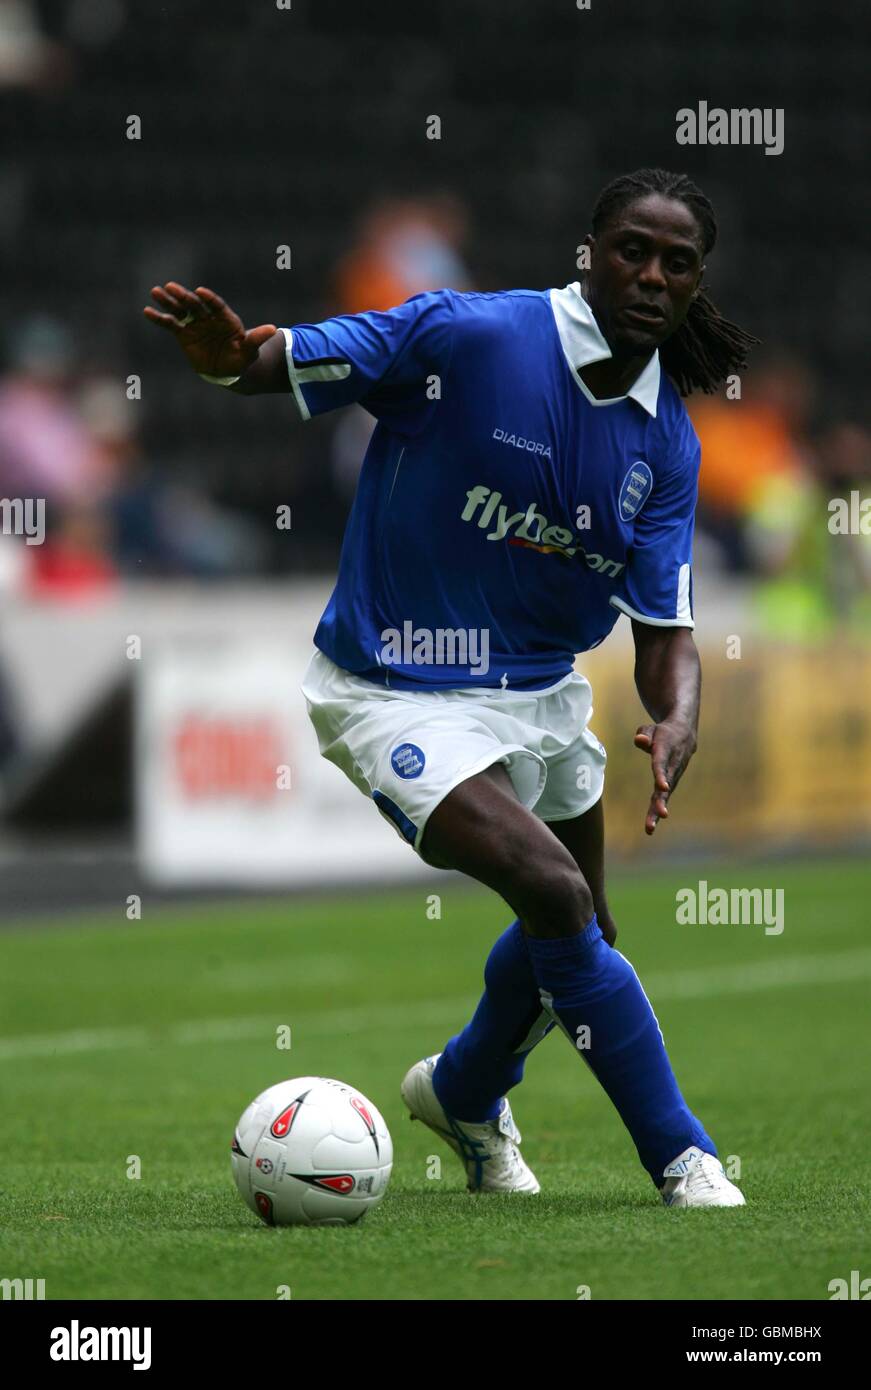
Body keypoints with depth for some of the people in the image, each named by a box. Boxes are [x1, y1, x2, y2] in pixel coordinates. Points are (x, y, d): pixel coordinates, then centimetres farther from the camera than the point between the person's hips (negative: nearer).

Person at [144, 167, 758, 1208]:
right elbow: (285, 362, -16)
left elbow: (665, 629, -5)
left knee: (575, 932, 19)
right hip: (397, 692, -7)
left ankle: (464, 1093, 50)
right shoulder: (465, 337, -21)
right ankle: (681, 1158, -11)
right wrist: (228, 357, -40)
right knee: (555, 892, -23)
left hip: (538, 688, 7)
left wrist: (676, 722, -27)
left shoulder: (667, 444, -4)